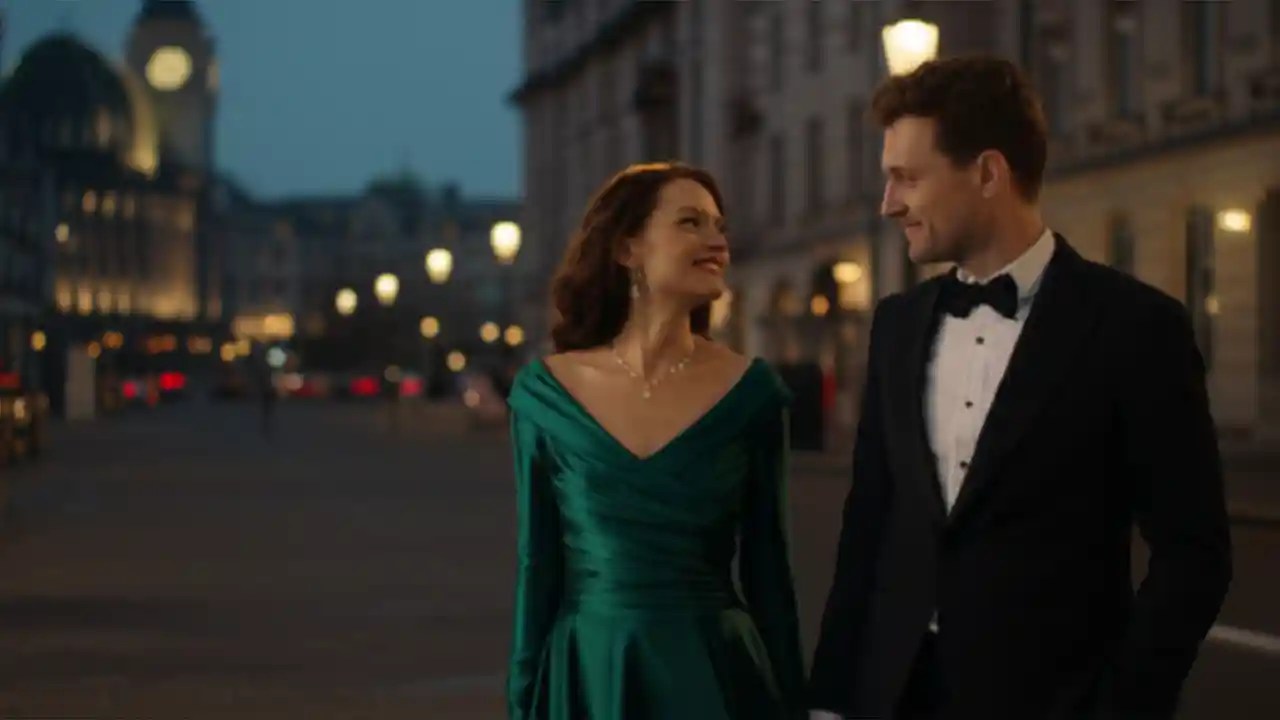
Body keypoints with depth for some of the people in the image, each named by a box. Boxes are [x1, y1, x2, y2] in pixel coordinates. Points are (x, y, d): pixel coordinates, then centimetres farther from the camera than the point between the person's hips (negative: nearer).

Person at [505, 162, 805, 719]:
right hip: (586, 674, 0)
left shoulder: (750, 390, -3)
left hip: (716, 674, 0)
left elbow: (766, 566, 3)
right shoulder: (544, 392, -3)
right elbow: (537, 565, 2)